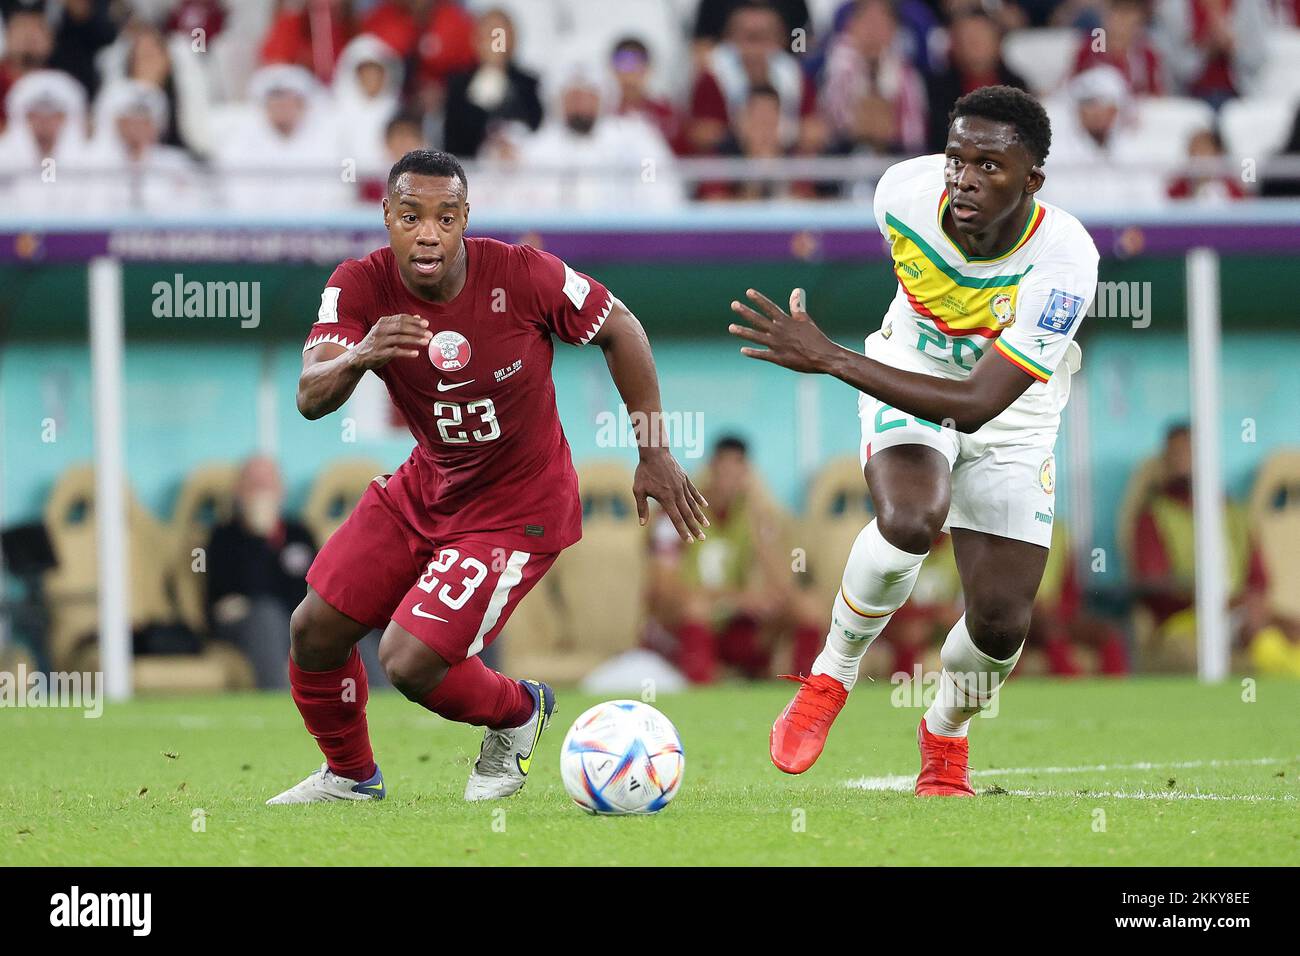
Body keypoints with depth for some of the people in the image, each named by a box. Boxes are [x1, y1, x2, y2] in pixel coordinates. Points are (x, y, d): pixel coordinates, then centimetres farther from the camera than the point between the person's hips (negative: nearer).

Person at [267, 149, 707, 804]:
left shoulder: (522, 274, -24)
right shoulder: (360, 286, -17)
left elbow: (619, 329, -8)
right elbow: (310, 398, -28)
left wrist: (655, 455, -6)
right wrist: (356, 359, -52)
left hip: (517, 505, -5)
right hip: (427, 486, 5)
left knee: (410, 663, -16)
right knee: (314, 631, 2)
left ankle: (518, 714, 17)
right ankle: (350, 775, 31)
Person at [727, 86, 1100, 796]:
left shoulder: (1064, 259, -34)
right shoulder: (904, 191, -24)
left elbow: (977, 404, -38)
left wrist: (828, 359, -42)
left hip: (1011, 413, 0)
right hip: (910, 373, 0)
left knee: (1000, 621, -7)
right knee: (910, 523, -32)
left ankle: (945, 735, 27)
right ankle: (830, 677, -6)